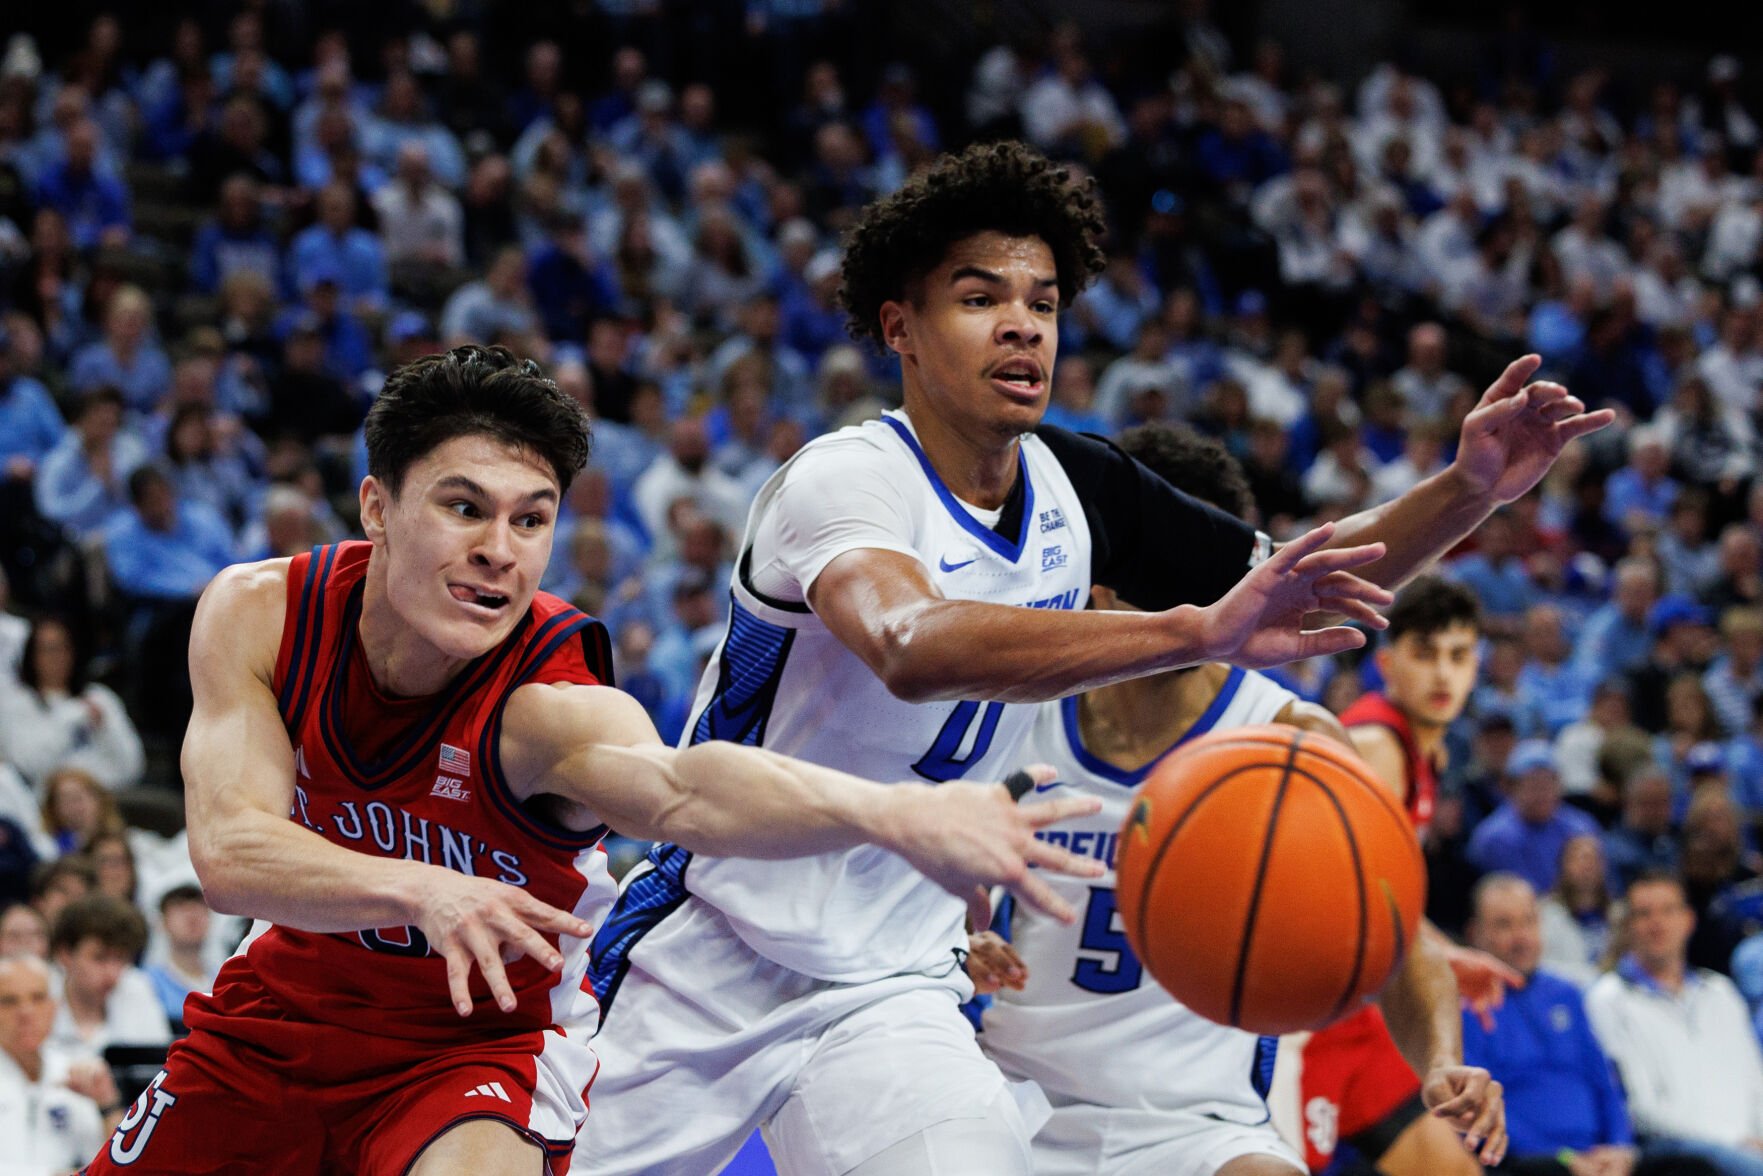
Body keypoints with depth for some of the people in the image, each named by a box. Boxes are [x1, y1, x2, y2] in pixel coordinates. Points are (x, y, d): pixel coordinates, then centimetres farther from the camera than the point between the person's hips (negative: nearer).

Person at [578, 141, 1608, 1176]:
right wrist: (1197, 632, -52)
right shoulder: (840, 480, -20)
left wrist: (1469, 491, -9)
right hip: (701, 963, -4)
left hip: (889, 991, 4)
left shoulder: (1076, 489, 1)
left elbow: (1294, 588, 9)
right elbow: (913, 649, -42)